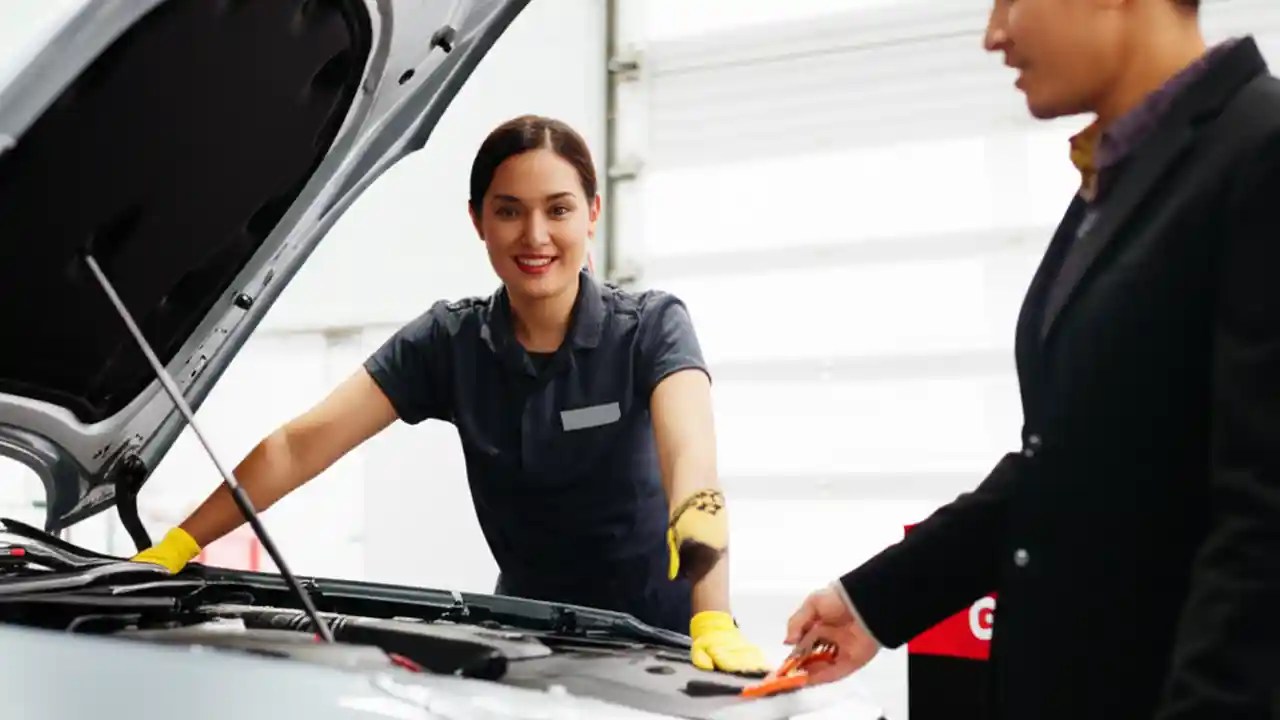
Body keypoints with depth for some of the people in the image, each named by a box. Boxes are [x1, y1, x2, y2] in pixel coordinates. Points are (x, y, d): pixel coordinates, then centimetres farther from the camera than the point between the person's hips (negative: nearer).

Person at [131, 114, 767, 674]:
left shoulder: (651, 328, -13)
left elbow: (691, 462, -31)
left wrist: (714, 624, -47)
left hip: (657, 636, -2)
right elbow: (300, 445, -10)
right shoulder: (449, 340, -5)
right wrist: (174, 548, -21)